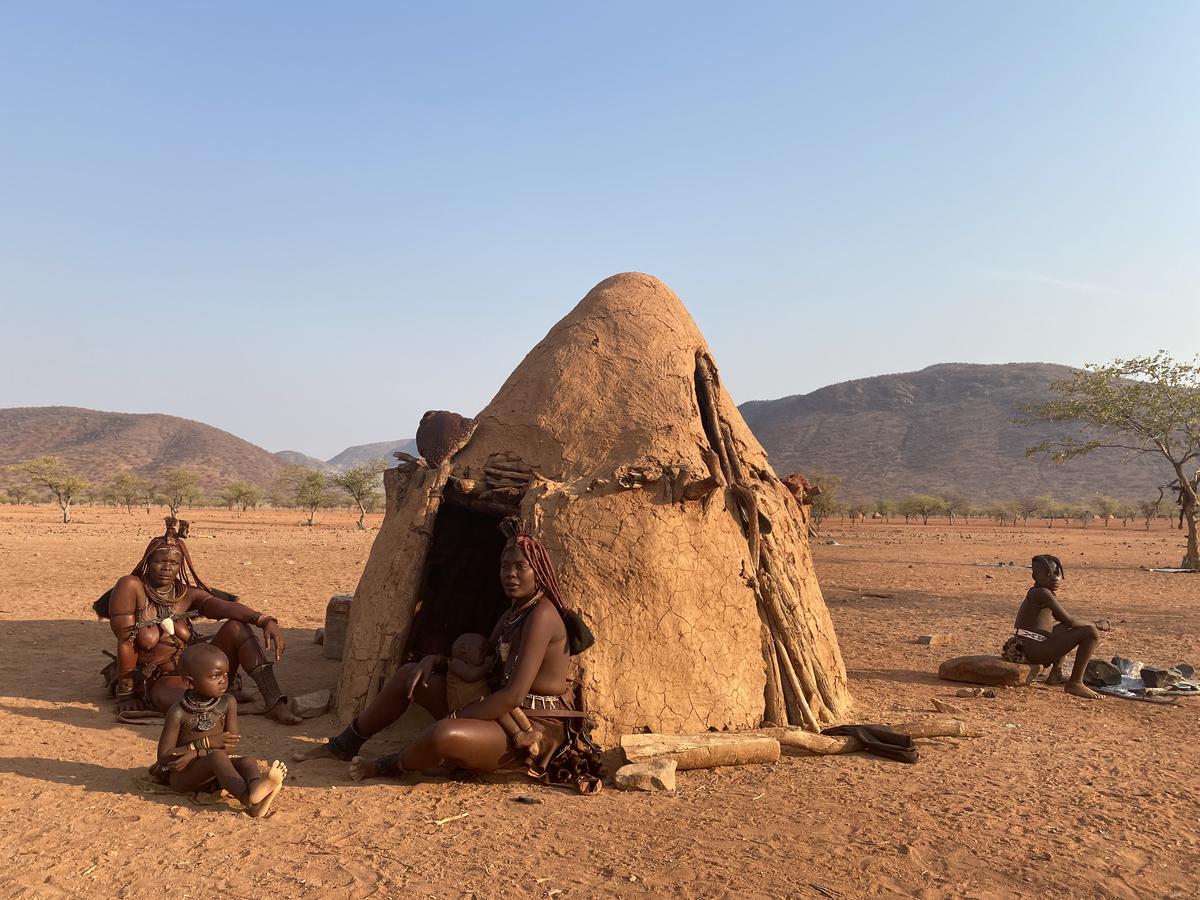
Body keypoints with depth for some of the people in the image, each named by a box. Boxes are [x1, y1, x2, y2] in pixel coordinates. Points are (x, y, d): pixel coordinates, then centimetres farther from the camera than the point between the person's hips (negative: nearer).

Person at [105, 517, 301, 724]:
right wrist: (125, 694, -11)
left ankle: (273, 702, -22)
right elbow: (126, 641, -11)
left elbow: (226, 607, -15)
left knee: (237, 627, -19)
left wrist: (265, 620, -32)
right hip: (160, 682, -5)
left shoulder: (187, 594, 3)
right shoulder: (131, 587, -9)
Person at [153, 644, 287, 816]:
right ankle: (249, 801, -58)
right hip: (182, 777, -5)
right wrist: (206, 743, -21)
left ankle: (255, 787, -59)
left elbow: (231, 746, -6)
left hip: (212, 774, 5)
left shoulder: (228, 704, -2)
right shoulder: (178, 713, -13)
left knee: (248, 761, -24)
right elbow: (163, 757, -14)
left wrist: (194, 753, -20)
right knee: (217, 756, -33)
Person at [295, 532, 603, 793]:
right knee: (410, 673, 7)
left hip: (536, 731, -10)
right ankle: (344, 745, 22)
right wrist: (435, 660, 3)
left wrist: (453, 719, -18)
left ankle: (385, 767, -2)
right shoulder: (513, 613, 12)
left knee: (444, 736, -36)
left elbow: (514, 695, -24)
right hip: (503, 715, 10)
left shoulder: (542, 615, -19)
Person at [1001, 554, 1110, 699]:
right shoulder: (1043, 593, -13)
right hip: (1034, 650, -11)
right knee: (1091, 632, -15)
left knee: (1066, 629, 37)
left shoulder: (1035, 593, 17)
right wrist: (1097, 625, 1)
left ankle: (1055, 674, 28)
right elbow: (1069, 621, -14)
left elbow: (1063, 619, 27)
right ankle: (1075, 684, -8)